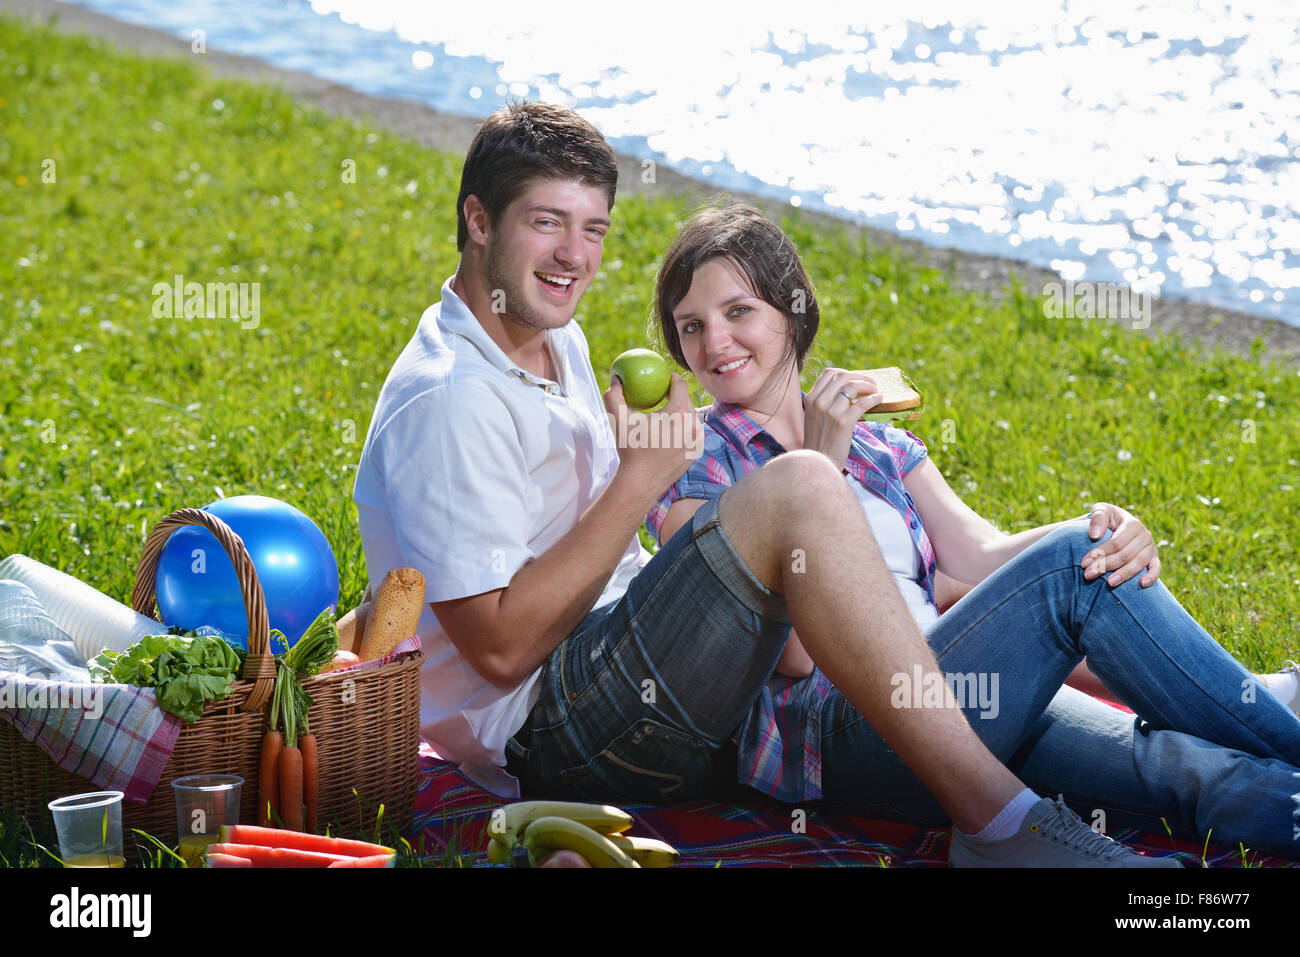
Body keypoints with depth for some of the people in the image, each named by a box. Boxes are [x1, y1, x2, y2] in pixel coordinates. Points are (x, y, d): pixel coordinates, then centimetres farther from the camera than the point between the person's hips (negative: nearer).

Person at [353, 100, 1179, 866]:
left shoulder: (557, 345, 16)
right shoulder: (451, 399, -16)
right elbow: (501, 647, -21)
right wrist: (642, 479, -18)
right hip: (551, 737, -11)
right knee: (796, 490, -27)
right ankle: (998, 821, -31)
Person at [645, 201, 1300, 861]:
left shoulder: (880, 449, 24)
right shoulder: (693, 469, 4)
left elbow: (980, 553, 6)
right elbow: (792, 649, -8)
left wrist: (1104, 533, -14)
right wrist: (819, 465, -11)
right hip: (834, 728, -6)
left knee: (1189, 771, -22)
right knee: (1072, 568, -24)